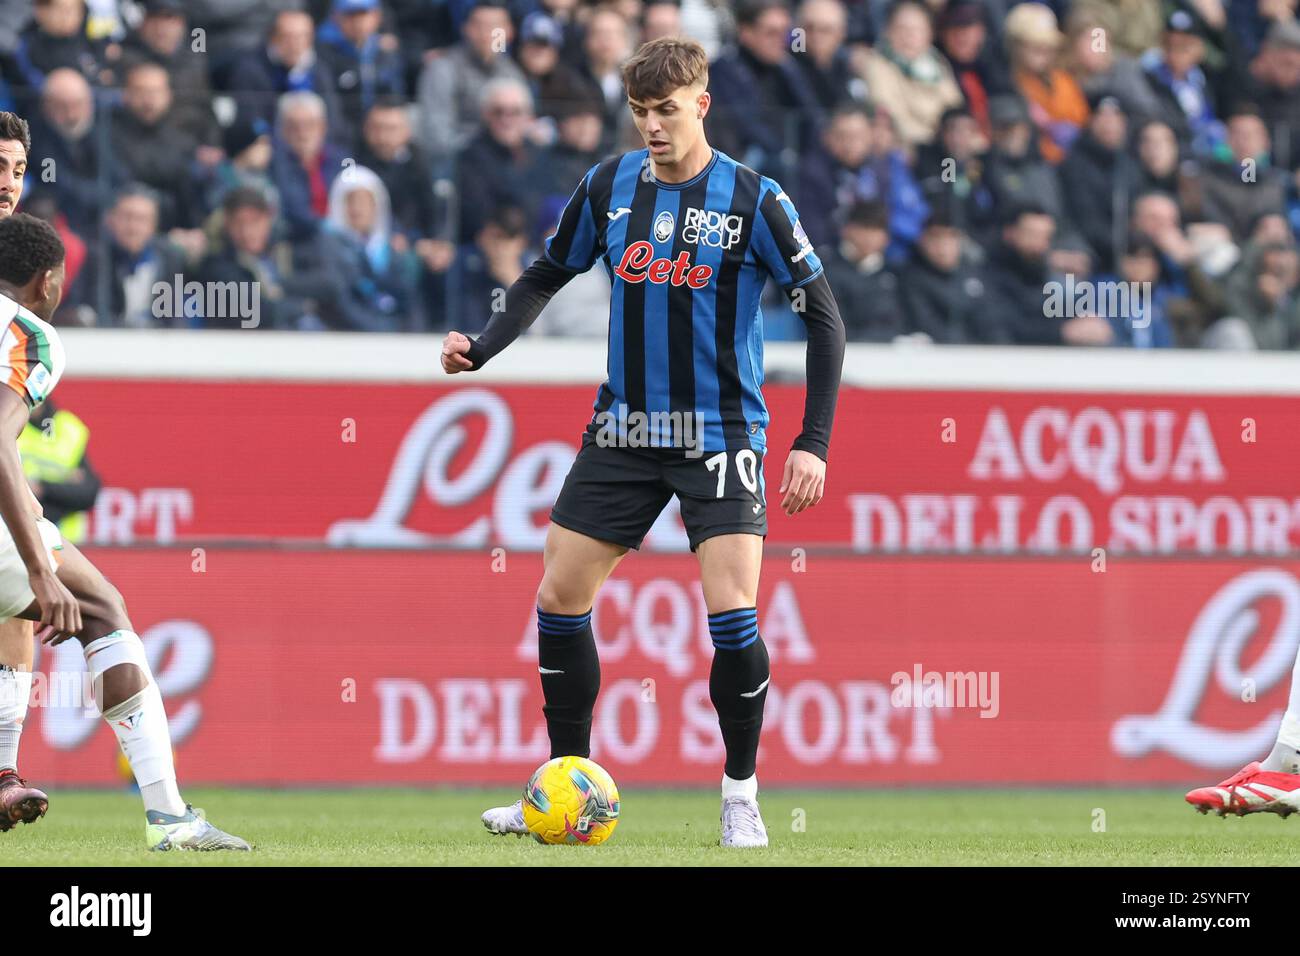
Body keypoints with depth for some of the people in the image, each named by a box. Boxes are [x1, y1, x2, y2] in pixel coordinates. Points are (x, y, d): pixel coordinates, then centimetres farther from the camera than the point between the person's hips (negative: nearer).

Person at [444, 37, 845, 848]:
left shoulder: (753, 199, -9)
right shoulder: (610, 187, 2)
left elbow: (823, 314, -6)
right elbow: (546, 278, 15)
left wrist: (814, 442, -12)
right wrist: (481, 348, -3)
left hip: (720, 435, -4)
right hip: (624, 432, 4)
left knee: (733, 616, -15)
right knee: (559, 600, 2)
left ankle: (741, 796, 2)